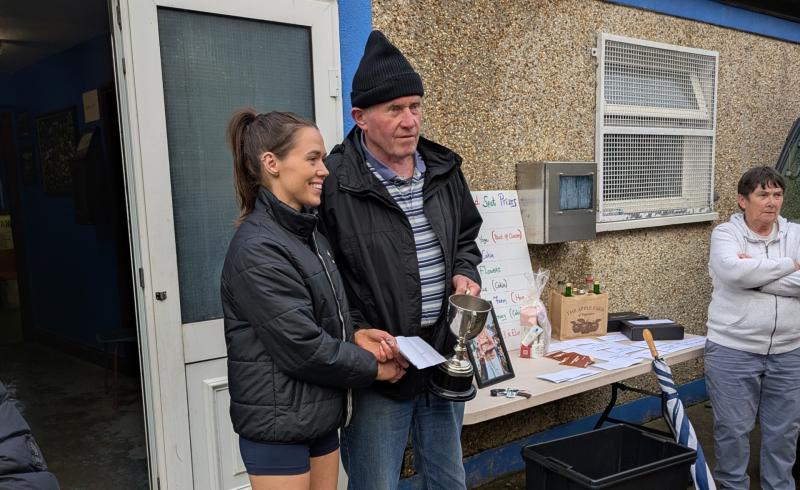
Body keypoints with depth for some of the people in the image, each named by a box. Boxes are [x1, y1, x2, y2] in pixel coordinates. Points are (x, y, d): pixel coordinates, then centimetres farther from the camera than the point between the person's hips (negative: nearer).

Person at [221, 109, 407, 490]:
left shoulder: (308, 232, 8)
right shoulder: (257, 250, -22)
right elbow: (302, 347, -24)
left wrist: (354, 336, -3)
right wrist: (372, 368, -11)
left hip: (319, 414, 8)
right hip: (279, 422, -8)